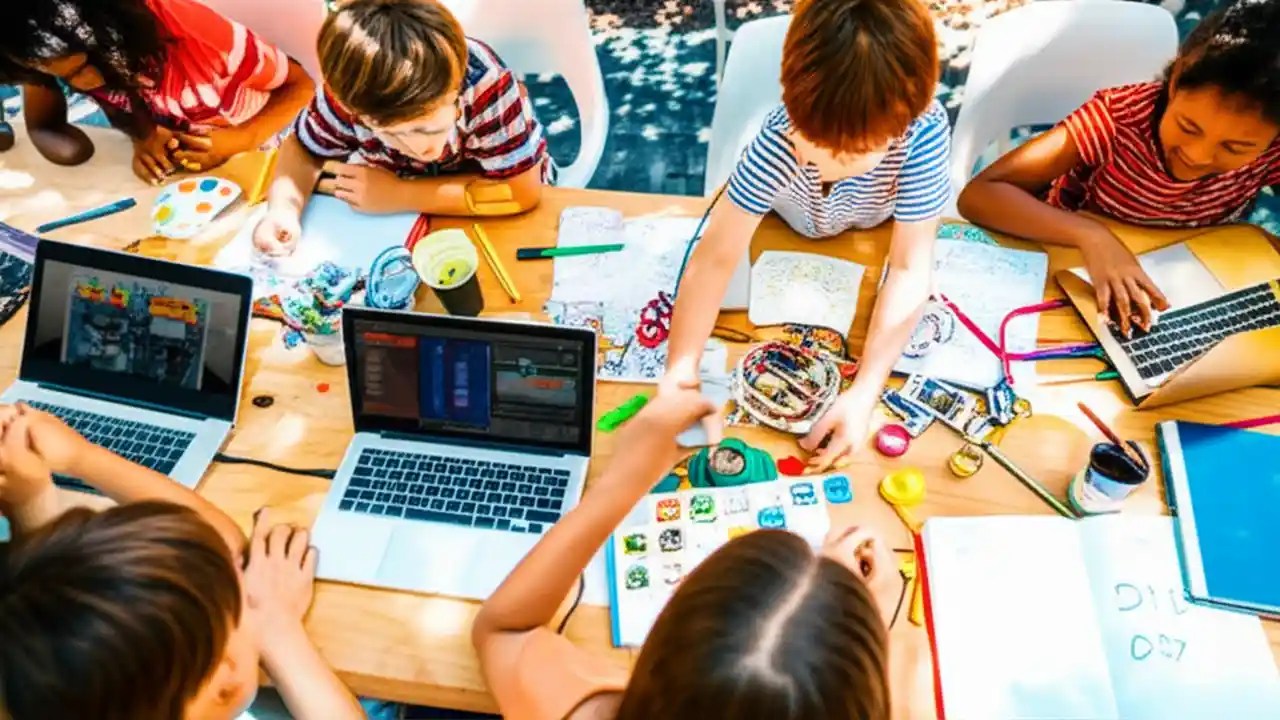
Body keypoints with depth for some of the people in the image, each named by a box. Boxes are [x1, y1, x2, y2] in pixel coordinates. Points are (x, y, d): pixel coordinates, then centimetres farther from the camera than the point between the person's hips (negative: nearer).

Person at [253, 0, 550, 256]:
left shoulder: (485, 85, -35)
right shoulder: (354, 92, -25)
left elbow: (523, 191, -33)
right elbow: (303, 150, -8)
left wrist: (398, 195, -31)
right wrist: (283, 209, -30)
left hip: (487, 219, -2)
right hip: (408, 218, 3)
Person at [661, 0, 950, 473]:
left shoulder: (924, 130, -40)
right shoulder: (779, 138, -43)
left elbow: (910, 269, -37)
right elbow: (716, 257, -42)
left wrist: (864, 393, -46)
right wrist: (680, 373, -54)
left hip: (874, 235, 1)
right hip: (788, 233, 0)